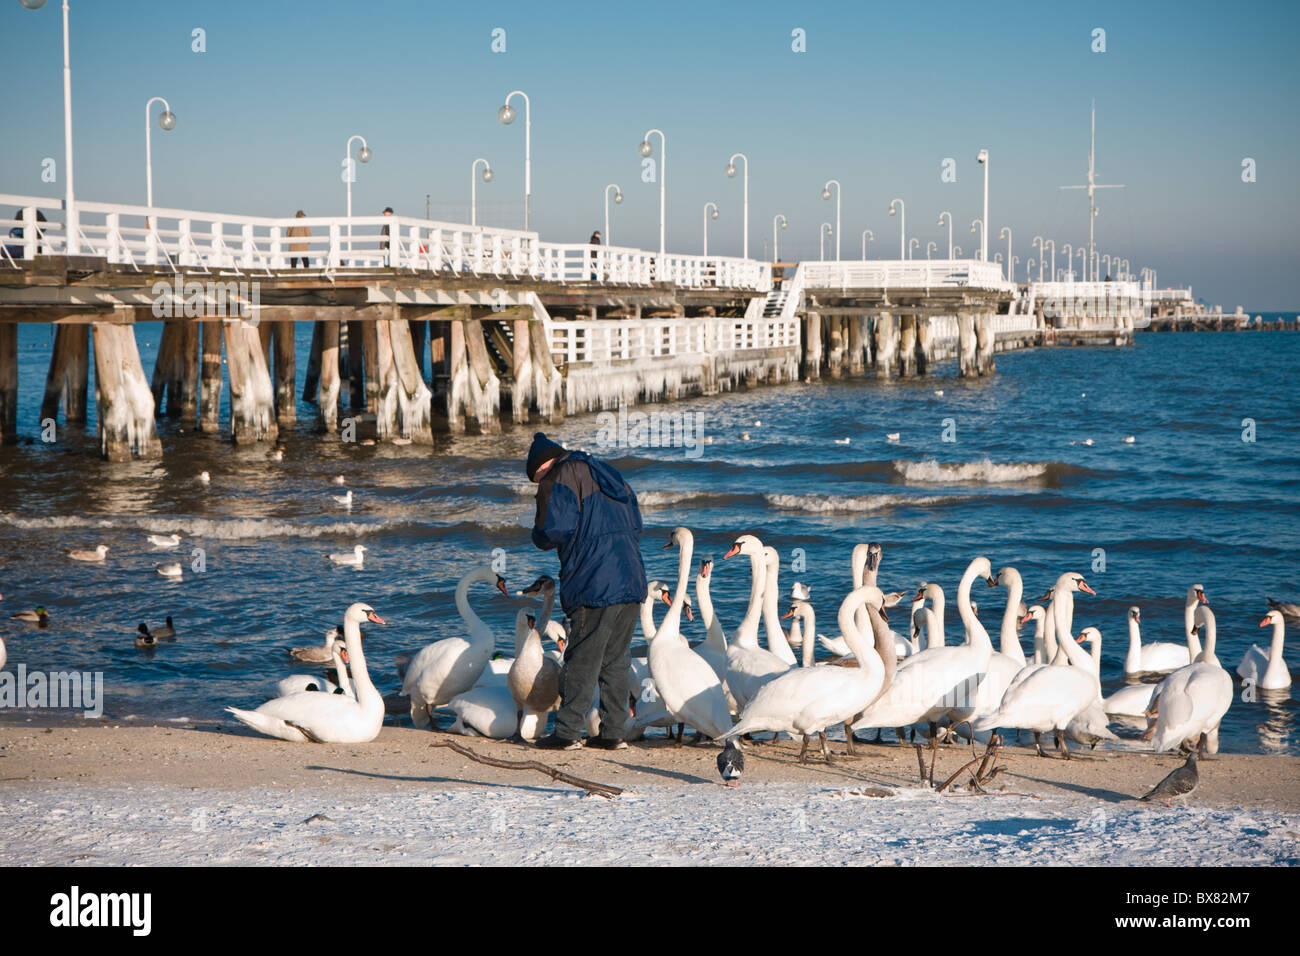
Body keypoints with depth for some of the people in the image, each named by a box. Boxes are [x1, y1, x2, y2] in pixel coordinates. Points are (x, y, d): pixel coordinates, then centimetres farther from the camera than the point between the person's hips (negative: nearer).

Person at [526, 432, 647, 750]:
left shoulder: (561, 477, 0)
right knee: (616, 661, 11)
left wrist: (540, 537, 9)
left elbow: (555, 529, -12)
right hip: (632, 582, 7)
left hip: (596, 584, -7)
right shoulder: (611, 476, 25)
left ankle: (568, 732, 0)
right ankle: (614, 732, 12)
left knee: (582, 661, -3)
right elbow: (635, 525, 21)